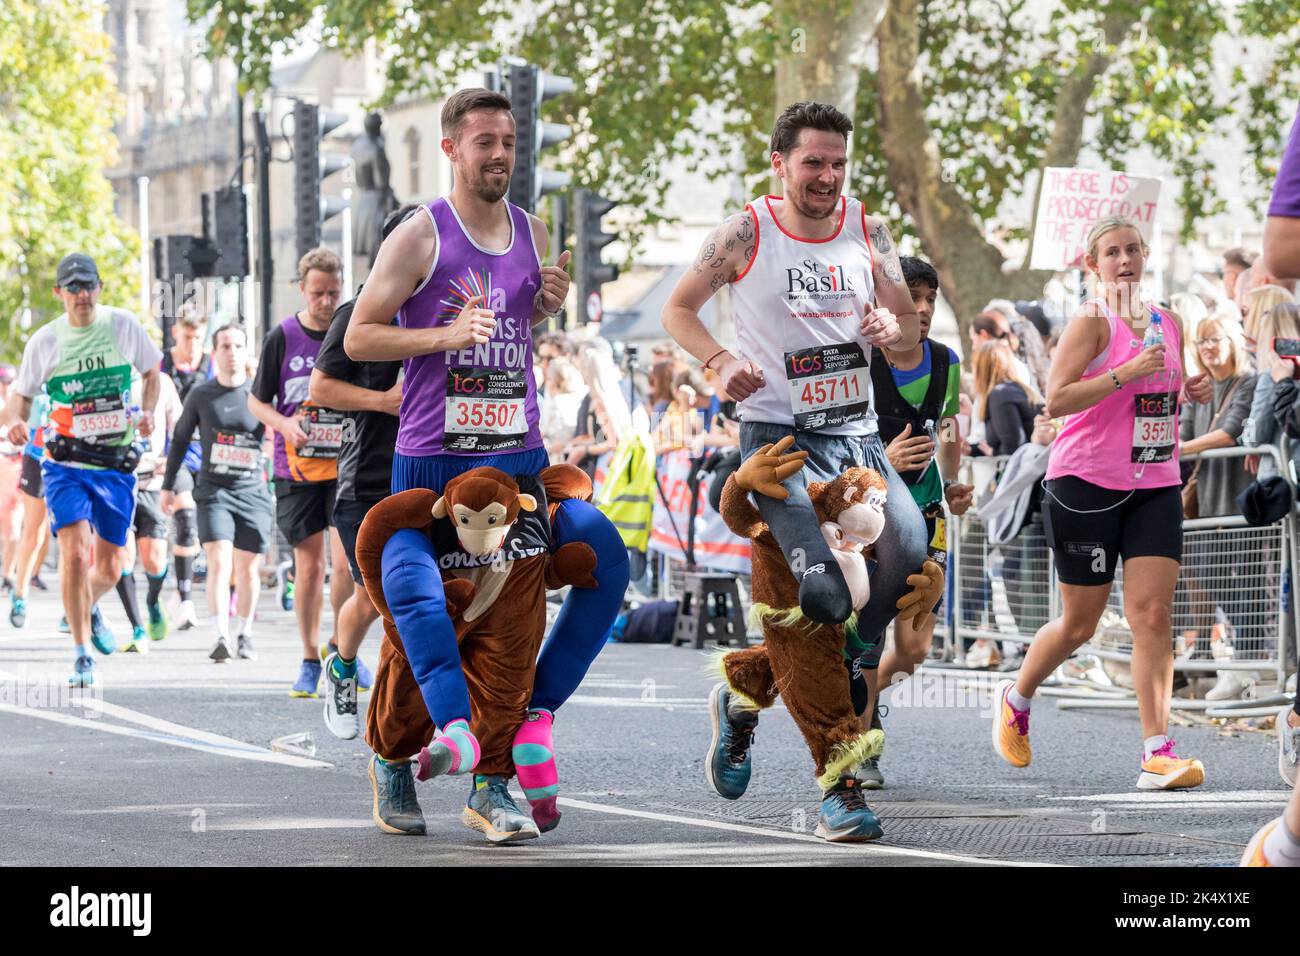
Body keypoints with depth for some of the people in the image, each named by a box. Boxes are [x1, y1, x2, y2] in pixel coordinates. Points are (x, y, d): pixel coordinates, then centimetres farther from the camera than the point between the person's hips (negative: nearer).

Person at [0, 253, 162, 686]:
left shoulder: (123, 325, -1)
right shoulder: (45, 340, -3)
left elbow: (151, 371, 15)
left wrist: (147, 412, -3)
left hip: (117, 463, 2)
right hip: (66, 464, -2)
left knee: (109, 568, 6)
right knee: (75, 552, -19)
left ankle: (89, 609, 42)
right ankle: (81, 654, -8)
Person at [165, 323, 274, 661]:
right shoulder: (201, 395, 3)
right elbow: (180, 439, 14)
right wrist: (168, 486, 15)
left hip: (253, 492, 1)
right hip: (213, 491, -1)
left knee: (248, 569, 6)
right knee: (218, 562, -16)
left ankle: (244, 635, 22)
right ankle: (221, 636, -22)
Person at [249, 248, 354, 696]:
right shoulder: (283, 338, -1)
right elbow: (257, 400, 6)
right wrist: (284, 424, -13)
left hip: (346, 467, 0)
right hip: (296, 470, 0)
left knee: (346, 562, -10)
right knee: (309, 566, 3)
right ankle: (309, 661, 16)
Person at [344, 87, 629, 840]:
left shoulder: (533, 235, 11)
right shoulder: (420, 237, -5)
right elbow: (358, 337, -4)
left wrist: (553, 304, 4)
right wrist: (443, 336, -18)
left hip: (521, 459, 5)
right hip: (431, 462, -5)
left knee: (607, 558, -8)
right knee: (419, 596, -23)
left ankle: (535, 711, 4)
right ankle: (484, 772, -22)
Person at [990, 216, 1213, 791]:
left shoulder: (1169, 324, 12)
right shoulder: (1092, 322, -7)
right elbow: (1057, 400, -18)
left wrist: (1190, 391, 5)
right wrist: (1126, 373, -25)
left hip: (1156, 485, 5)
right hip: (1087, 483, -5)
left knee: (1152, 614, -9)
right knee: (1080, 623, 4)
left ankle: (1157, 753, -14)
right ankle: (1015, 698, 33)